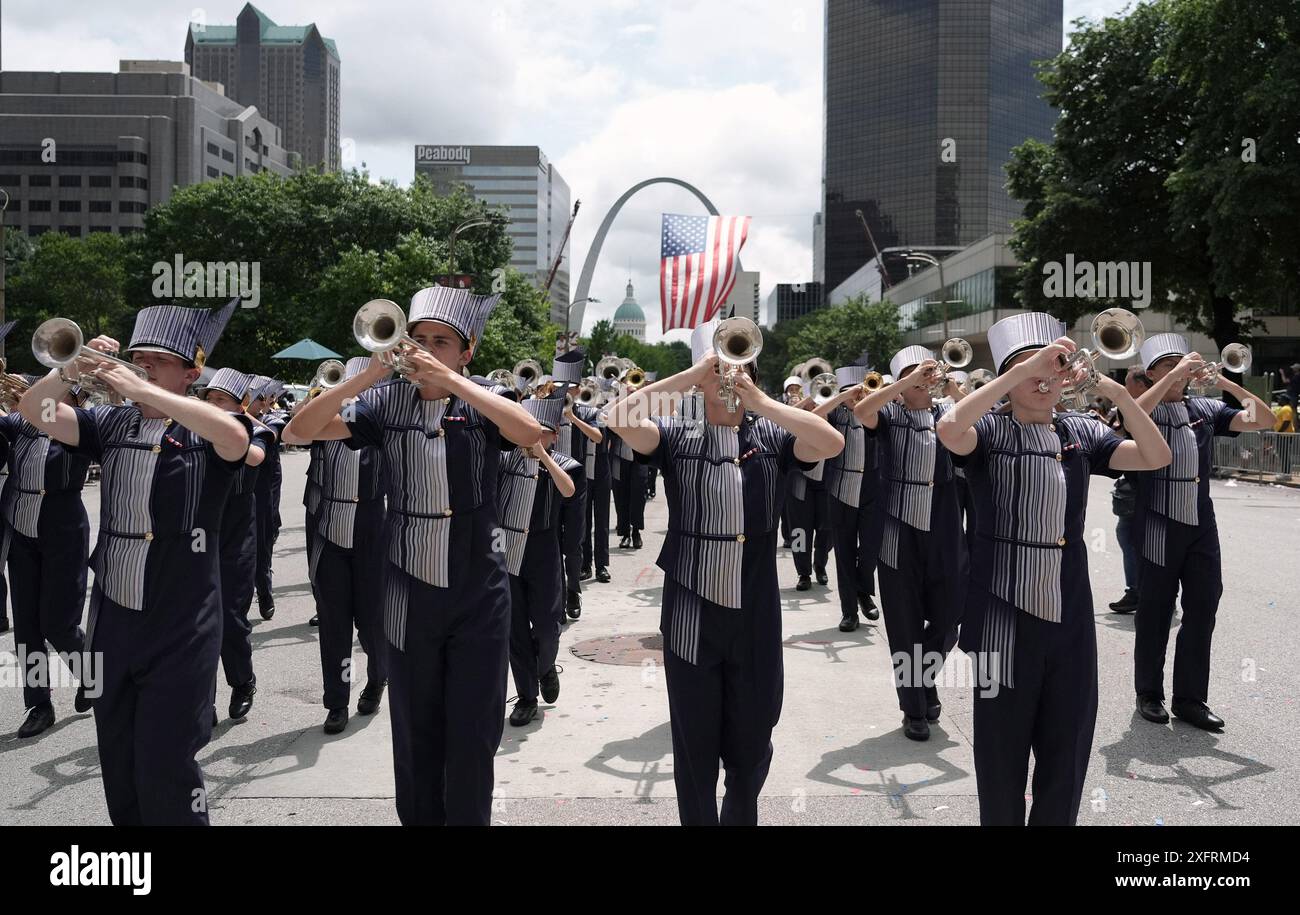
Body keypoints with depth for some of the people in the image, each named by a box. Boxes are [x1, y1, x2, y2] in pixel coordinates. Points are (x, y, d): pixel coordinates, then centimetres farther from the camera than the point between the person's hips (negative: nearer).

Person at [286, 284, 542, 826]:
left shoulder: (483, 401, -3)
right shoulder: (387, 402, 0)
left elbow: (529, 432, -24)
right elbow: (301, 431, -7)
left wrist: (449, 378, -25)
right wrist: (369, 374, -17)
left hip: (479, 594, -1)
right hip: (409, 594, 2)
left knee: (473, 737, 6)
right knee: (414, 734, 15)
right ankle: (417, 818, 33)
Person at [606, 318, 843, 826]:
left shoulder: (772, 437, 2)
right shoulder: (677, 437, 0)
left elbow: (832, 443, -14)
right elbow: (621, 419, -17)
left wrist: (762, 402, -15)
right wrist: (689, 376, -15)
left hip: (756, 616, 1)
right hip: (691, 614, -1)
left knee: (751, 744, 15)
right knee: (694, 745, 11)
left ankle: (740, 818, 38)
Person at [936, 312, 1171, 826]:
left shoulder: (1081, 434, 6)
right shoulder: (990, 431, -6)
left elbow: (1156, 457, -3)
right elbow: (949, 429, -28)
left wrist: (1113, 389, -15)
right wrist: (1025, 368, -28)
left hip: (1071, 613, 4)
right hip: (1005, 613, -4)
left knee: (1068, 741, 14)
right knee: (1001, 743, 8)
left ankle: (1055, 820, 33)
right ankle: (1000, 819, 27)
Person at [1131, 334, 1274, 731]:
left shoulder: (1206, 410, 10)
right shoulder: (1147, 410, -2)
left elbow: (1263, 420, 2)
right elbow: (1131, 418, -25)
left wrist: (1225, 382, -10)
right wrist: (1174, 375, -24)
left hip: (1202, 523, 4)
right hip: (1159, 524, -4)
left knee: (1203, 609, 6)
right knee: (1155, 611, 5)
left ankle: (1190, 698, 16)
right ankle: (1149, 694, 17)